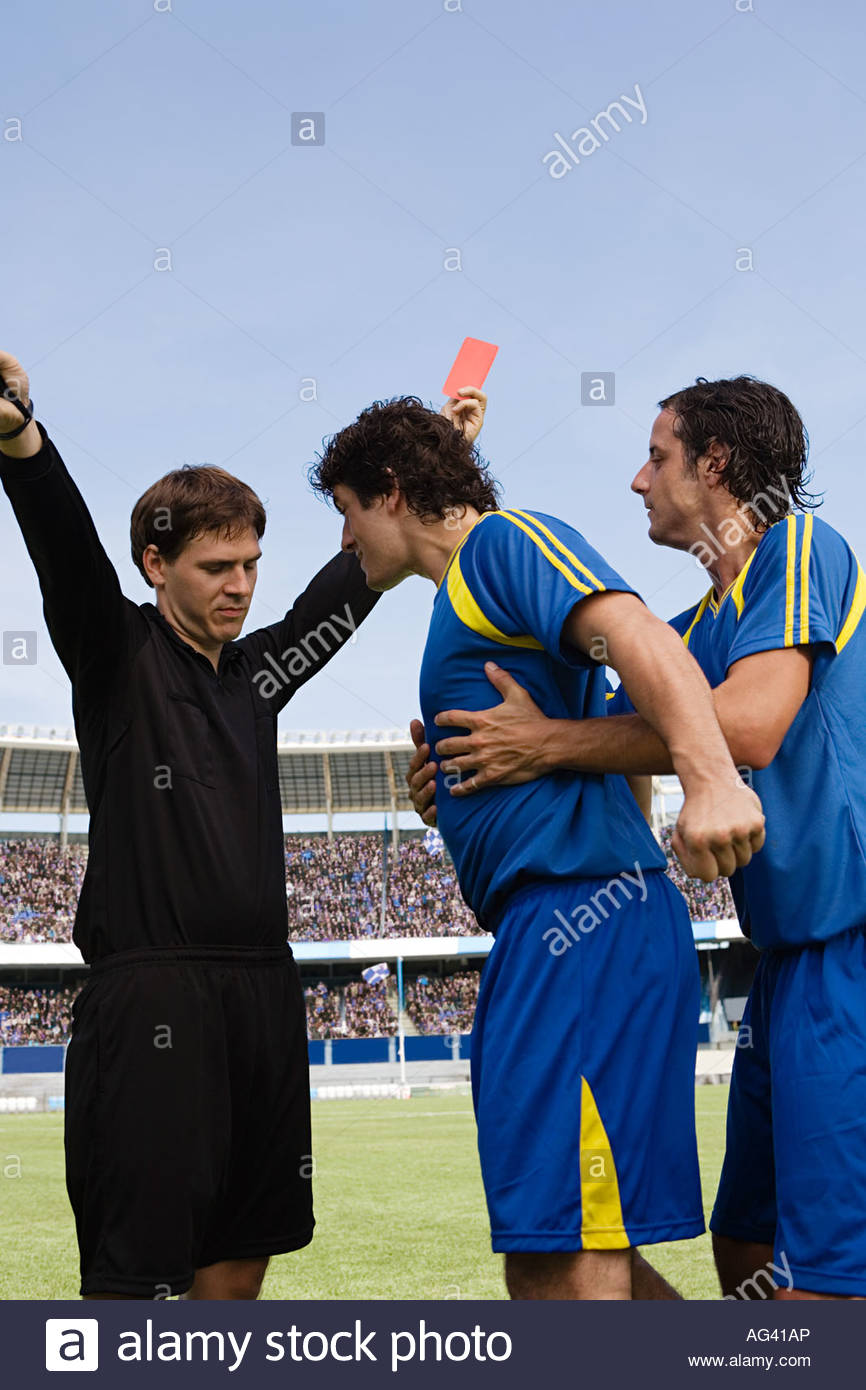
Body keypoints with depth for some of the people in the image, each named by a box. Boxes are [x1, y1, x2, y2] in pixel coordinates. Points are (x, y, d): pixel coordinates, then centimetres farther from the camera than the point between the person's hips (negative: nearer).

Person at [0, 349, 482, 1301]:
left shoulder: (257, 670, 16)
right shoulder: (118, 653, -1)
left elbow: (359, 574, 26)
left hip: (262, 989, 7)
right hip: (149, 998, -7)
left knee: (241, 1253, 11)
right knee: (134, 1263, -8)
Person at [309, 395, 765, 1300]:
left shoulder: (504, 542, -1)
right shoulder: (467, 595, 29)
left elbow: (632, 632, -21)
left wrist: (711, 778, -36)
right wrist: (443, 779, 20)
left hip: (581, 913, -11)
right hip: (541, 927, 11)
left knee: (565, 1256, -14)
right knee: (546, 1251, 13)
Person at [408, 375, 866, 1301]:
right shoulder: (702, 625, 22)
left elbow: (747, 727, -22)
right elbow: (618, 732, 19)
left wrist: (547, 744, -16)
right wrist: (468, 775, 0)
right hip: (790, 950, 10)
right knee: (747, 1245, 17)